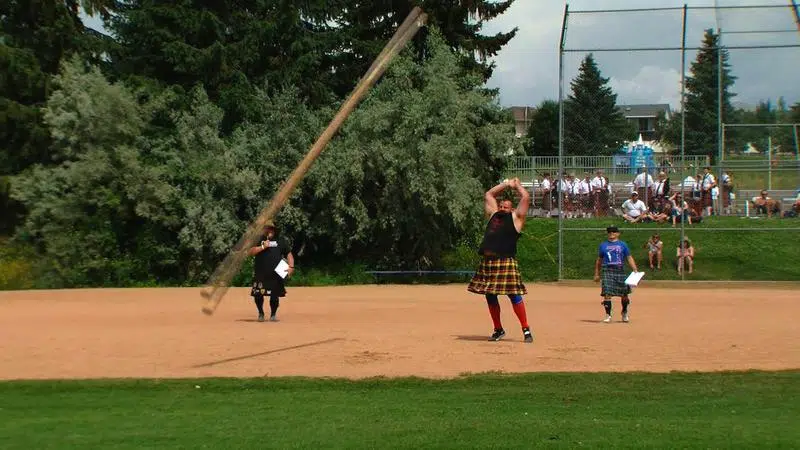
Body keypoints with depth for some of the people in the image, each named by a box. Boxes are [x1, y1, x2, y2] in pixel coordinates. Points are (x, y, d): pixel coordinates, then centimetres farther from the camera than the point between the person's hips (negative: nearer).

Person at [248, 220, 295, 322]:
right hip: (260, 274, 0)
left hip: (276, 274, 0)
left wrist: (291, 266, -4)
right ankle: (261, 313, 17)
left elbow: (289, 254, 10)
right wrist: (263, 247, -11)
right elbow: (250, 252, -1)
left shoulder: (281, 240, 11)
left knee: (275, 295, 1)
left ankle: (273, 314, 19)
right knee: (258, 294, -4)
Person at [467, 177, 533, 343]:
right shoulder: (494, 214, 21)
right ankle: (498, 330, 21)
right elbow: (488, 194, 30)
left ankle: (526, 330, -4)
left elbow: (526, 197, 1)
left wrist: (517, 185, 17)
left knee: (514, 296, -9)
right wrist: (507, 184, 28)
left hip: (506, 262, -6)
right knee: (490, 296, 9)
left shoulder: (515, 217, 6)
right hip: (487, 262, 6)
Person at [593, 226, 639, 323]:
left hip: (620, 271, 1)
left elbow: (629, 258, 6)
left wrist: (635, 270, -5)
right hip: (607, 271, -1)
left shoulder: (623, 245, 10)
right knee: (607, 294, -11)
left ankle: (624, 313, 28)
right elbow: (599, 260, 16)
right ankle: (608, 315, -5)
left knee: (624, 294, 5)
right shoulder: (603, 245, 12)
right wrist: (596, 274, 14)